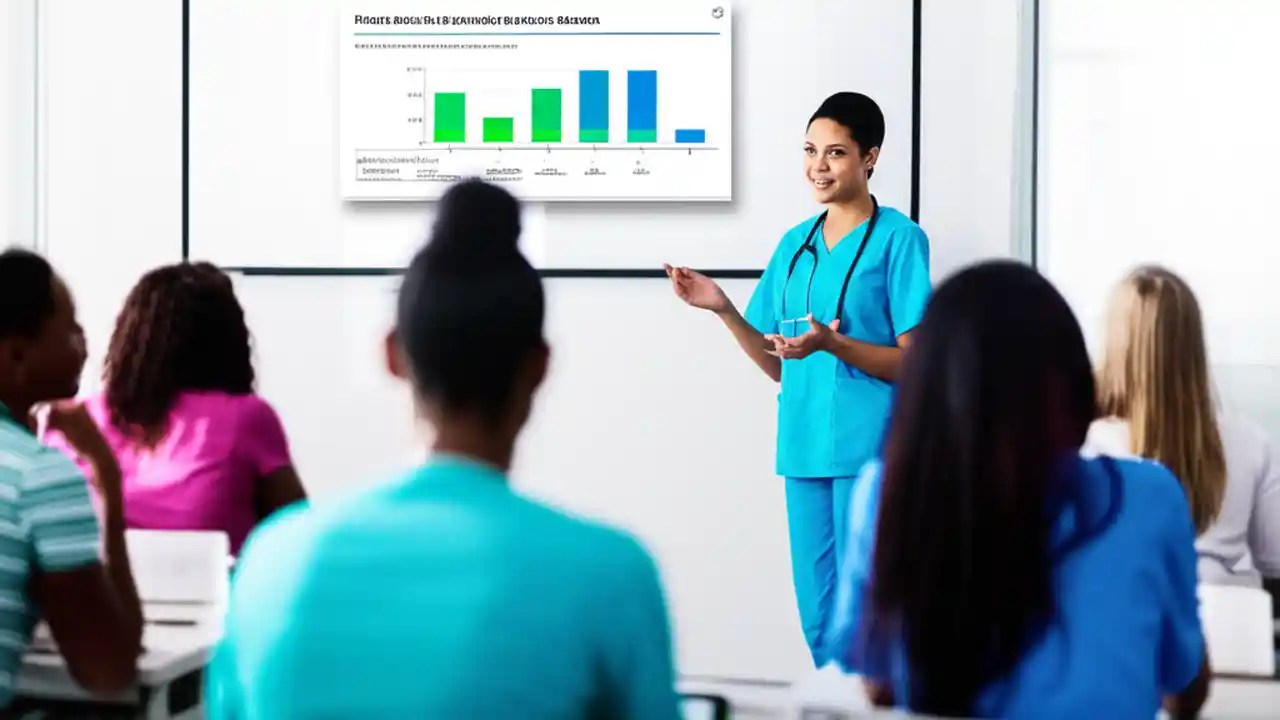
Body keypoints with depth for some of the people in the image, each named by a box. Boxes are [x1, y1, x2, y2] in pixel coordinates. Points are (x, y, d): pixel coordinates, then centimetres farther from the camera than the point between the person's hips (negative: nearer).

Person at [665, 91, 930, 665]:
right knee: (817, 617, 10)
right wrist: (723, 310, 2)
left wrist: (831, 344, -21)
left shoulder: (898, 239, -4)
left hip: (869, 449, -6)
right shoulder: (795, 244, 14)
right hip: (805, 446, 6)